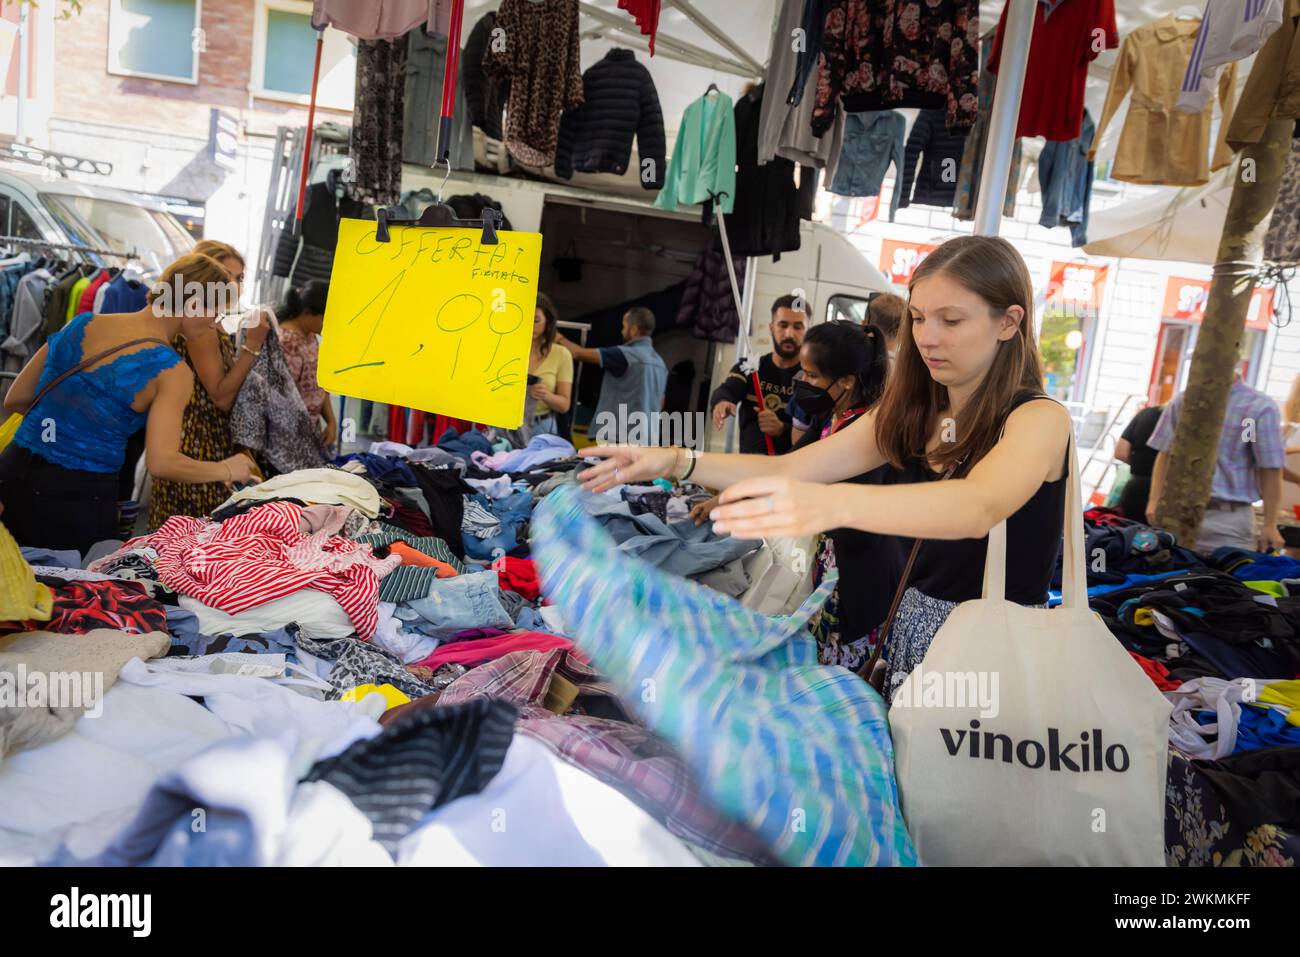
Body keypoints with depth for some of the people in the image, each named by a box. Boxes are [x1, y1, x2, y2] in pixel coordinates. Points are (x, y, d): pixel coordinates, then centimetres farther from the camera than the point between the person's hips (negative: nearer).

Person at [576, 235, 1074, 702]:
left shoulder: (1040, 418, -15)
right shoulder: (911, 413, 5)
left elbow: (978, 508, -37)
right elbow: (788, 469, 2)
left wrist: (833, 504, -54)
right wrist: (679, 462, -14)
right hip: (914, 628, 5)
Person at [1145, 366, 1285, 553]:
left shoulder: (1260, 408, -4)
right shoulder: (1183, 402, 9)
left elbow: (1271, 470, -5)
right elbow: (1165, 455, 14)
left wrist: (1270, 525, -6)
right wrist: (1155, 501, 6)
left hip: (1228, 518, -3)